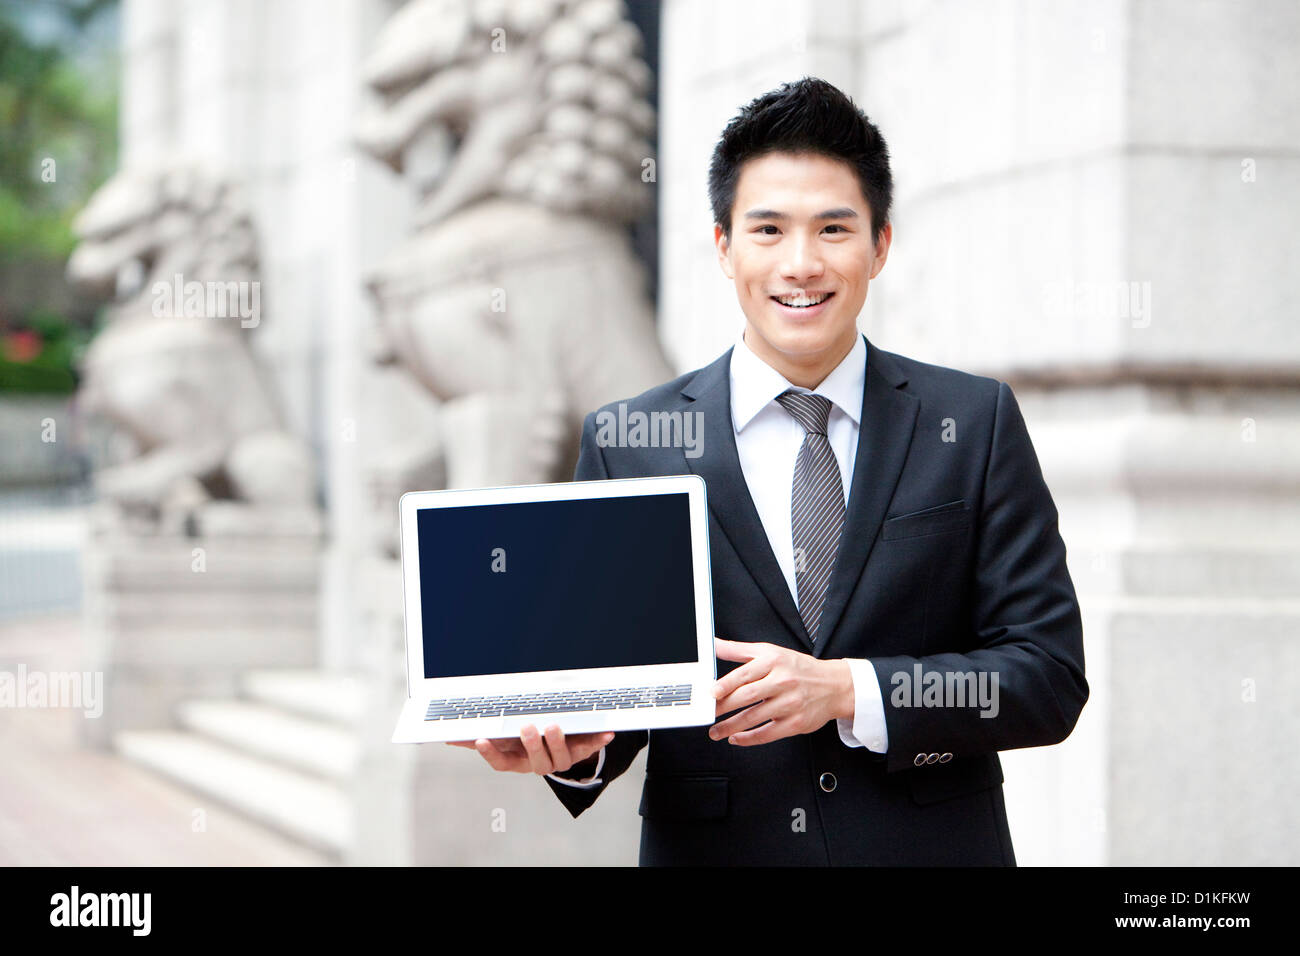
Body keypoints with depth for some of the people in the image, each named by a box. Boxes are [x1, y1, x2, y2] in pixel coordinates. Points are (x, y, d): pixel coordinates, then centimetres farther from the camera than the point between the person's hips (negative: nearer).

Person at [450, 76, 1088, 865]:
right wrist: (575, 740, -24)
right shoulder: (626, 445, -1)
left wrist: (847, 691, -18)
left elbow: (1052, 679, -6)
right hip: (711, 848, 0)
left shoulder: (975, 422, -1)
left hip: (932, 848, 0)